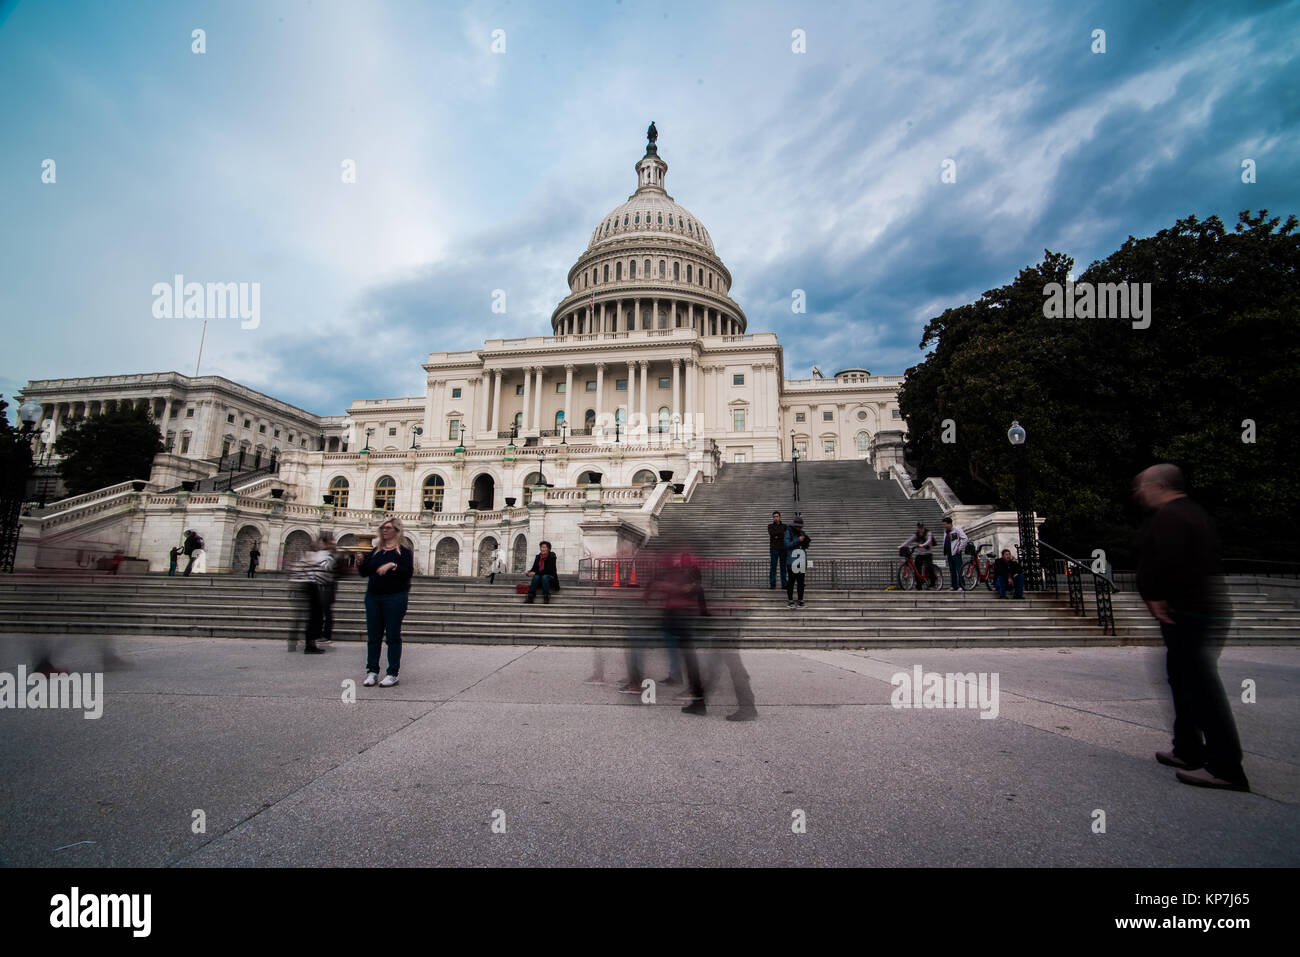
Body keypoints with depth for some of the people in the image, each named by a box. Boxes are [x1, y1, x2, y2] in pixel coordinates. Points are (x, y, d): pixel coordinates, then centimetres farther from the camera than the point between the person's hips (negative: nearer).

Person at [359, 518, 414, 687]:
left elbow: (408, 573, -13)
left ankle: (393, 674, 6)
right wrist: (359, 562, -6)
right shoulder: (376, 551, 14)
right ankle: (372, 671, 15)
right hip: (373, 597, 5)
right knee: (373, 636, 7)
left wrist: (393, 565, -24)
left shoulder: (403, 551, -1)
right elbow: (364, 572, 11)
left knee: (393, 636, 0)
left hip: (395, 598, -5)